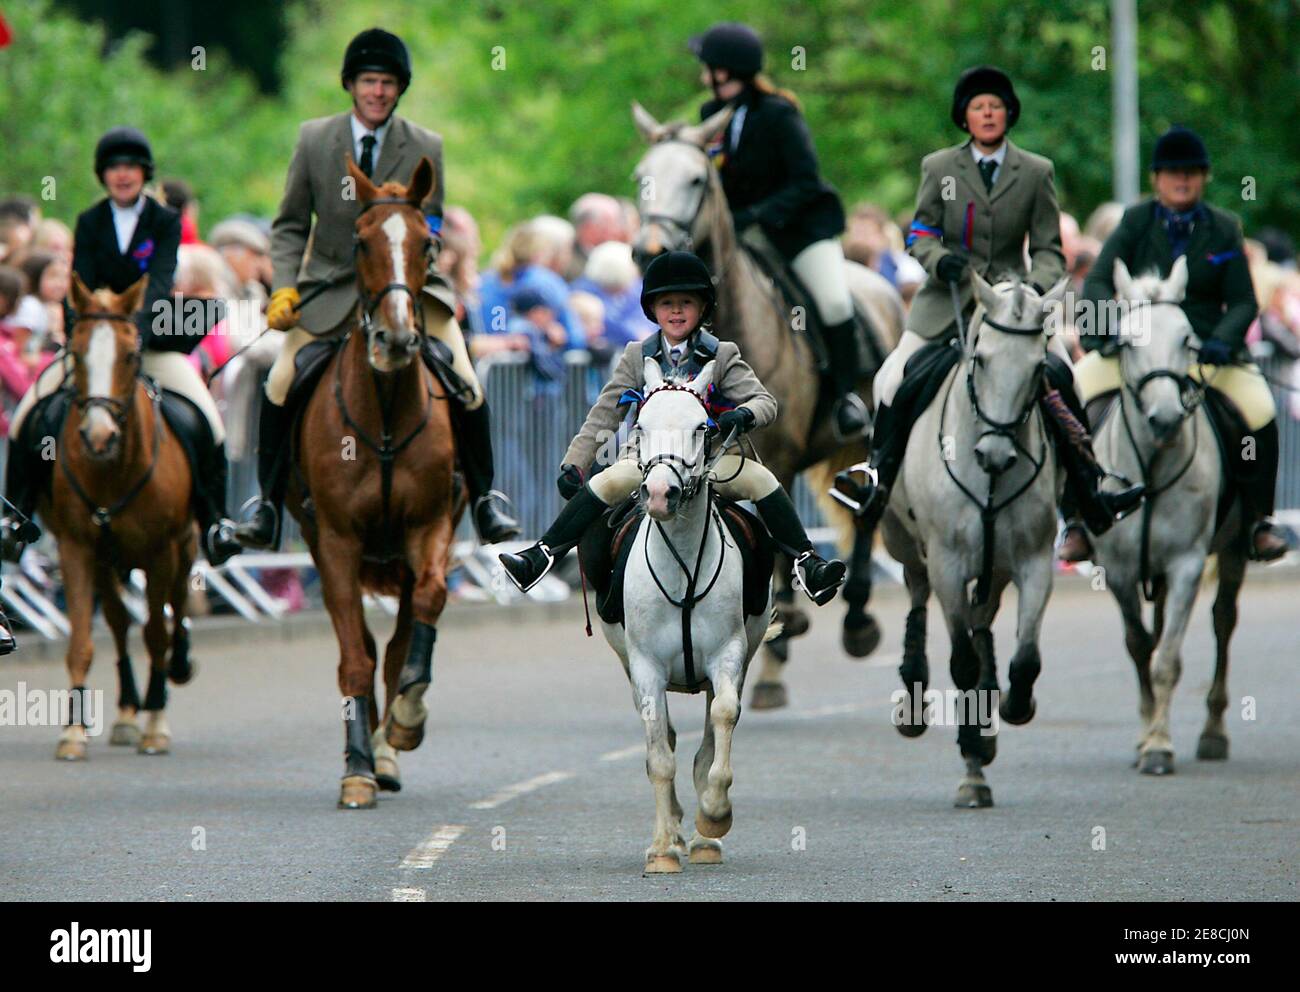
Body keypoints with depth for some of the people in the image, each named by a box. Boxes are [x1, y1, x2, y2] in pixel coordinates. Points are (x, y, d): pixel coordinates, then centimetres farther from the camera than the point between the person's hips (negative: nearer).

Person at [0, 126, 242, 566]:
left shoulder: (165, 222, -1)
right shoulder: (89, 223, 4)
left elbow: (159, 283, -15)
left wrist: (138, 332, -32)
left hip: (155, 342, -2)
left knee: (208, 422, -23)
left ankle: (213, 522, -10)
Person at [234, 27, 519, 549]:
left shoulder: (425, 147, -2)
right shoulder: (314, 139, -1)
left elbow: (429, 231, 3)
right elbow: (290, 226, 4)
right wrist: (284, 288, -12)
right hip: (331, 287, 0)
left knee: (466, 387, -13)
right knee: (280, 383, -15)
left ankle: (485, 500, 8)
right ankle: (269, 506, 1)